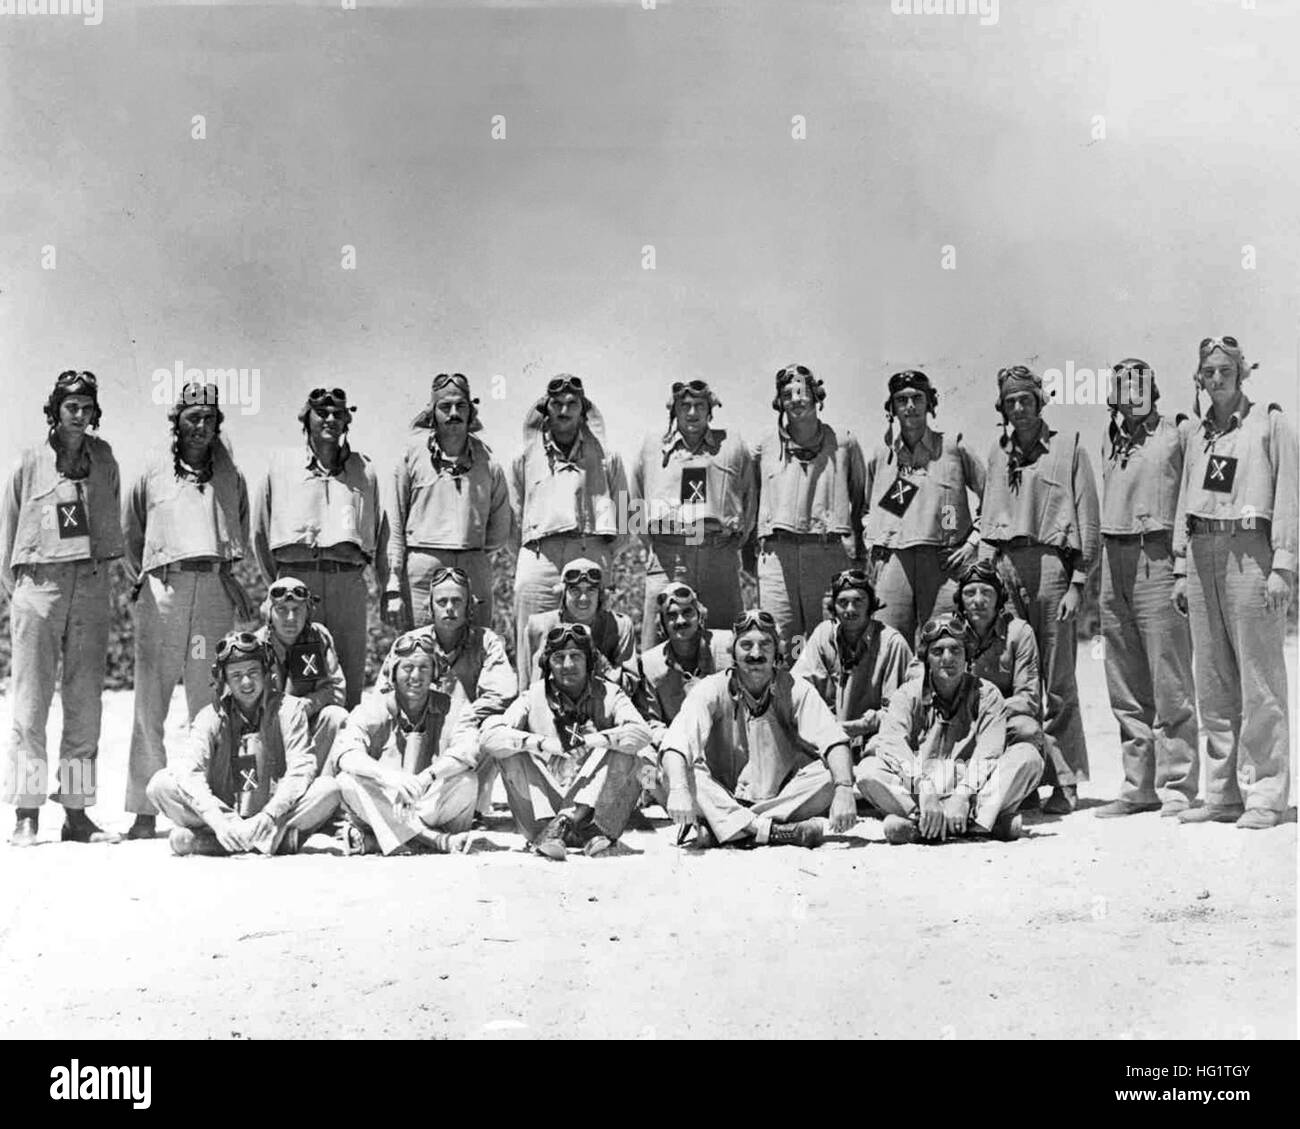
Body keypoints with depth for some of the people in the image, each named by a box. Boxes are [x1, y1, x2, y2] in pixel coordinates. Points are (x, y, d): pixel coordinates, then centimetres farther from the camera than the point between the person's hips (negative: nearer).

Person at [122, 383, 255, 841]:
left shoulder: (230, 476, 15)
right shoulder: (152, 469, 11)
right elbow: (128, 532, 17)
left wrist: (230, 576, 9)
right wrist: (139, 580, 10)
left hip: (215, 589, 1)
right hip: (161, 588, -1)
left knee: (211, 706, -1)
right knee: (150, 703, -4)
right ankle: (145, 811, -1)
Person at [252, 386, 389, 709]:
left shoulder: (364, 470, 15)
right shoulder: (282, 463, 12)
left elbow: (380, 531, 17)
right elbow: (260, 529, 15)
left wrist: (389, 587, 13)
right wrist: (276, 580, 15)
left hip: (348, 579, 1)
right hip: (295, 576, -1)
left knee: (349, 676, -1)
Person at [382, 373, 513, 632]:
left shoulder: (487, 459, 11)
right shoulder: (412, 453, 5)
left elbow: (502, 528, 18)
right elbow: (394, 525, 2)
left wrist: (475, 557, 7)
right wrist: (393, 586, -5)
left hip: (475, 571, 2)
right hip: (421, 569, -2)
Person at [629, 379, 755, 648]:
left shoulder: (732, 447, 14)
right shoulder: (653, 447, 15)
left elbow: (750, 497, 20)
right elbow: (636, 499, 23)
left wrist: (737, 537, 12)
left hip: (720, 557, 0)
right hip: (667, 558, 0)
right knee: (655, 645, -7)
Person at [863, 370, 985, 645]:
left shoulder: (954, 448, 7)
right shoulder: (881, 456, 15)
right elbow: (864, 507, 29)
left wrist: (972, 542, 3)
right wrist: (871, 544, 15)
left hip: (943, 562, -2)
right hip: (892, 563, 2)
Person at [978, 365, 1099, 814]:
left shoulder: (1068, 447, 5)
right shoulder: (998, 454, 19)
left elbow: (1087, 518, 0)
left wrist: (1078, 582, -7)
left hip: (1050, 561, -4)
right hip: (1005, 565, 4)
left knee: (1056, 680, -5)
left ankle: (1064, 782, -1)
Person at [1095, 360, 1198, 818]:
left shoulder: (1176, 434, 0)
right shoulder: (1111, 439, 18)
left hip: (1157, 557, -6)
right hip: (1114, 560, 7)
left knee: (1169, 681, -7)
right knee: (1125, 686, 9)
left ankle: (1177, 787, -1)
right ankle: (1139, 786, 16)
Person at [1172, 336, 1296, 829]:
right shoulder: (1197, 433, 17)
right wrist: (1181, 569, 14)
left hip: (1249, 550, -6)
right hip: (1202, 553, 6)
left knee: (1259, 681, -6)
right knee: (1212, 684, 6)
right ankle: (1223, 794, 12)